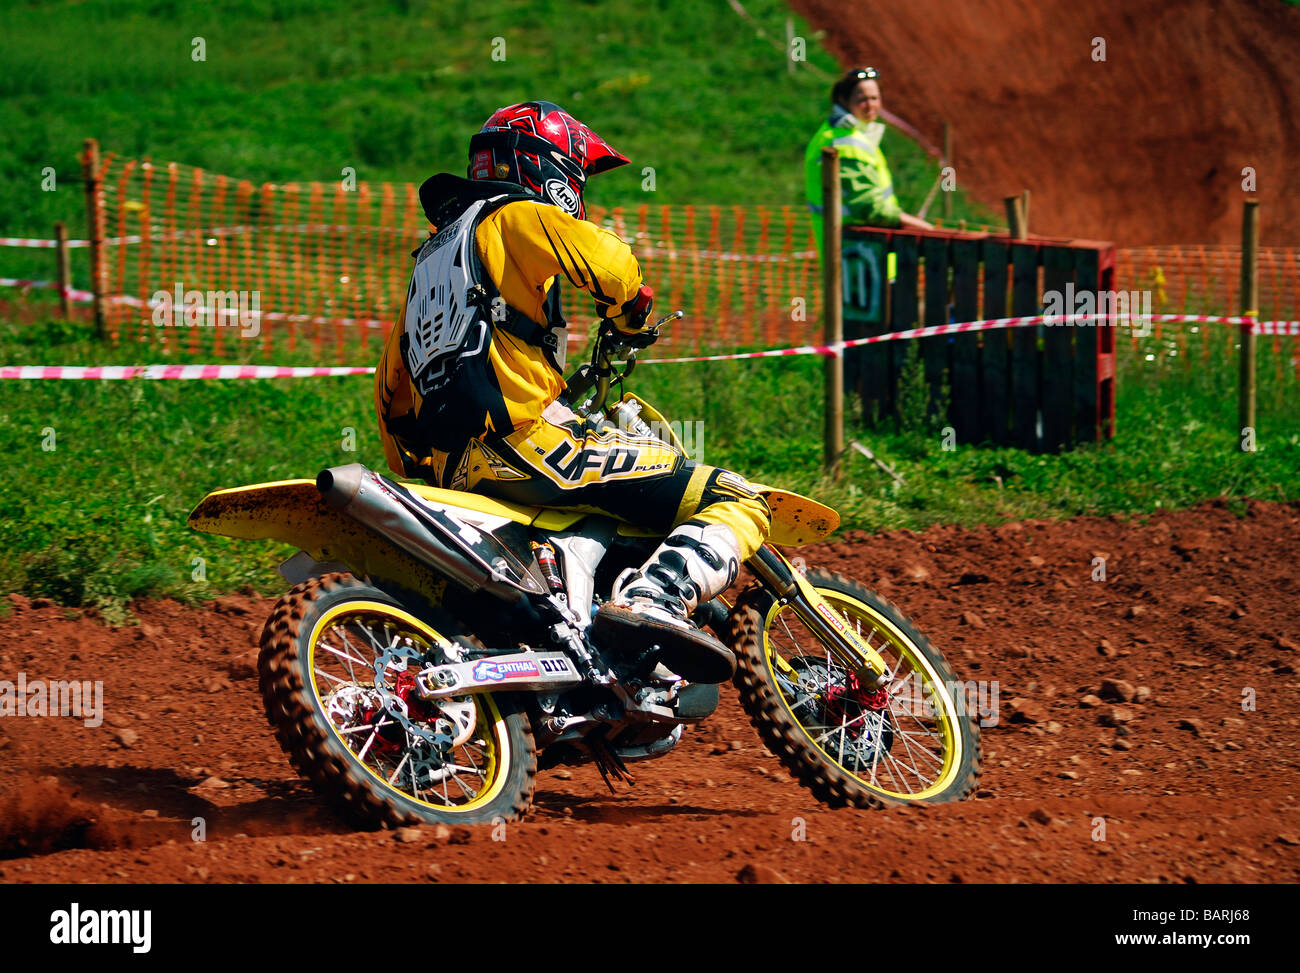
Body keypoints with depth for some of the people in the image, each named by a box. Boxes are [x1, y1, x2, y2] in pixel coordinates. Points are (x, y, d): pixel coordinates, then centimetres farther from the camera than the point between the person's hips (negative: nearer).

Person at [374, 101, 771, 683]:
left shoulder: (433, 252, 30)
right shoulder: (516, 216, 4)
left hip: (449, 468, 9)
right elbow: (606, 261, -15)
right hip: (525, 442, -9)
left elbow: (391, 382, 32)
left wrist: (410, 468, 39)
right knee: (736, 503, -14)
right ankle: (651, 600, -38)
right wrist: (631, 317, 6)